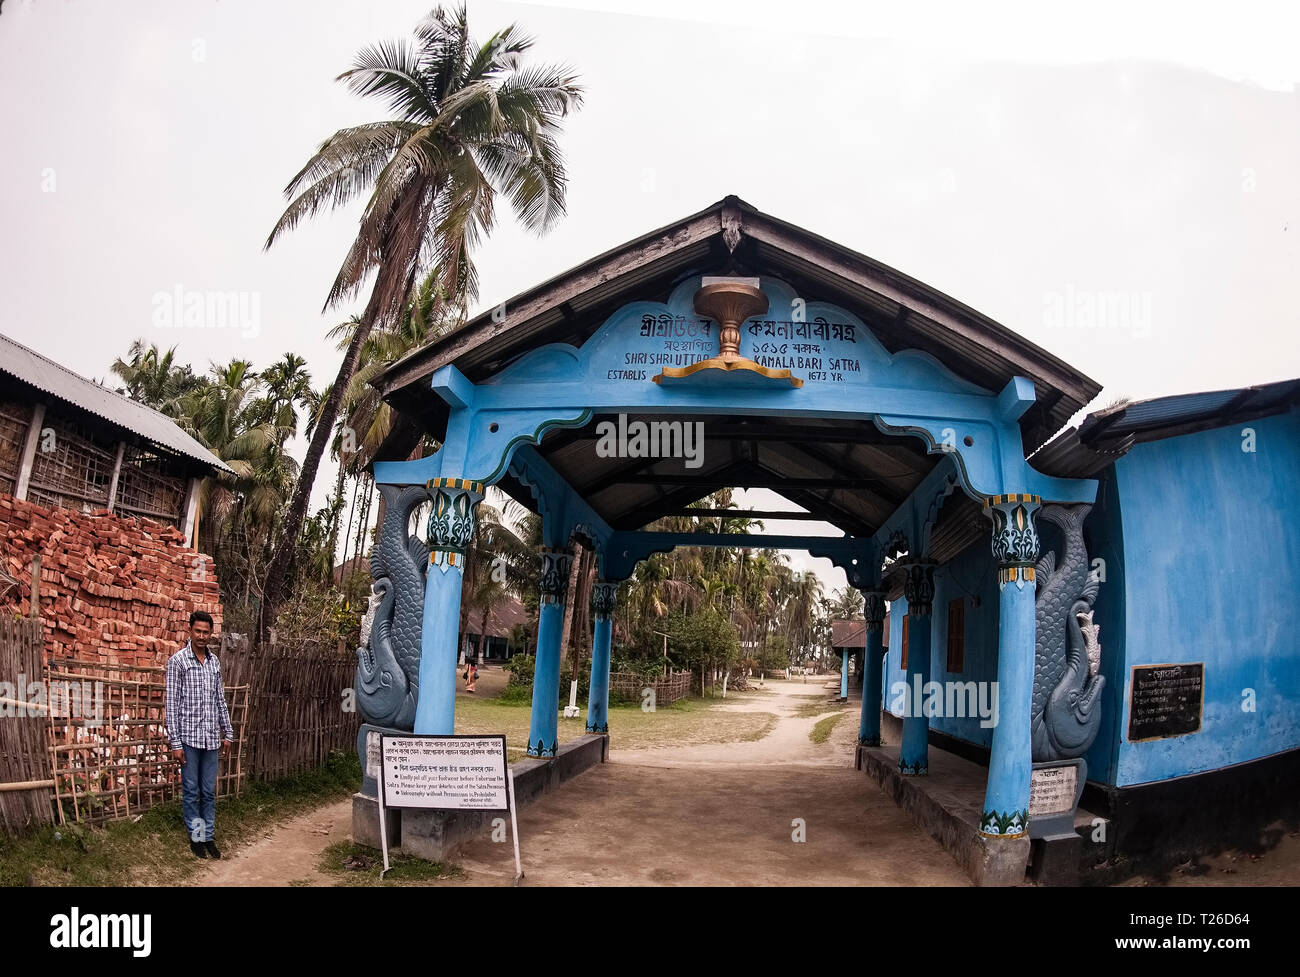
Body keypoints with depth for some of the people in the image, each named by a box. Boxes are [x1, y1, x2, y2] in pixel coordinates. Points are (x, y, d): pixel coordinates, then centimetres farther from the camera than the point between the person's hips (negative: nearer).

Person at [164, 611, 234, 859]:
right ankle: (197, 837, 17)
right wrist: (175, 742, -12)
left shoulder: (214, 662, 9)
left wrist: (227, 734, 14)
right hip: (188, 736, -4)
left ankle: (209, 837, 18)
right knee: (191, 791, 5)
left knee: (209, 792, 10)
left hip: (211, 738, 4)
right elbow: (171, 703, -9)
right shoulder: (178, 660, -7)